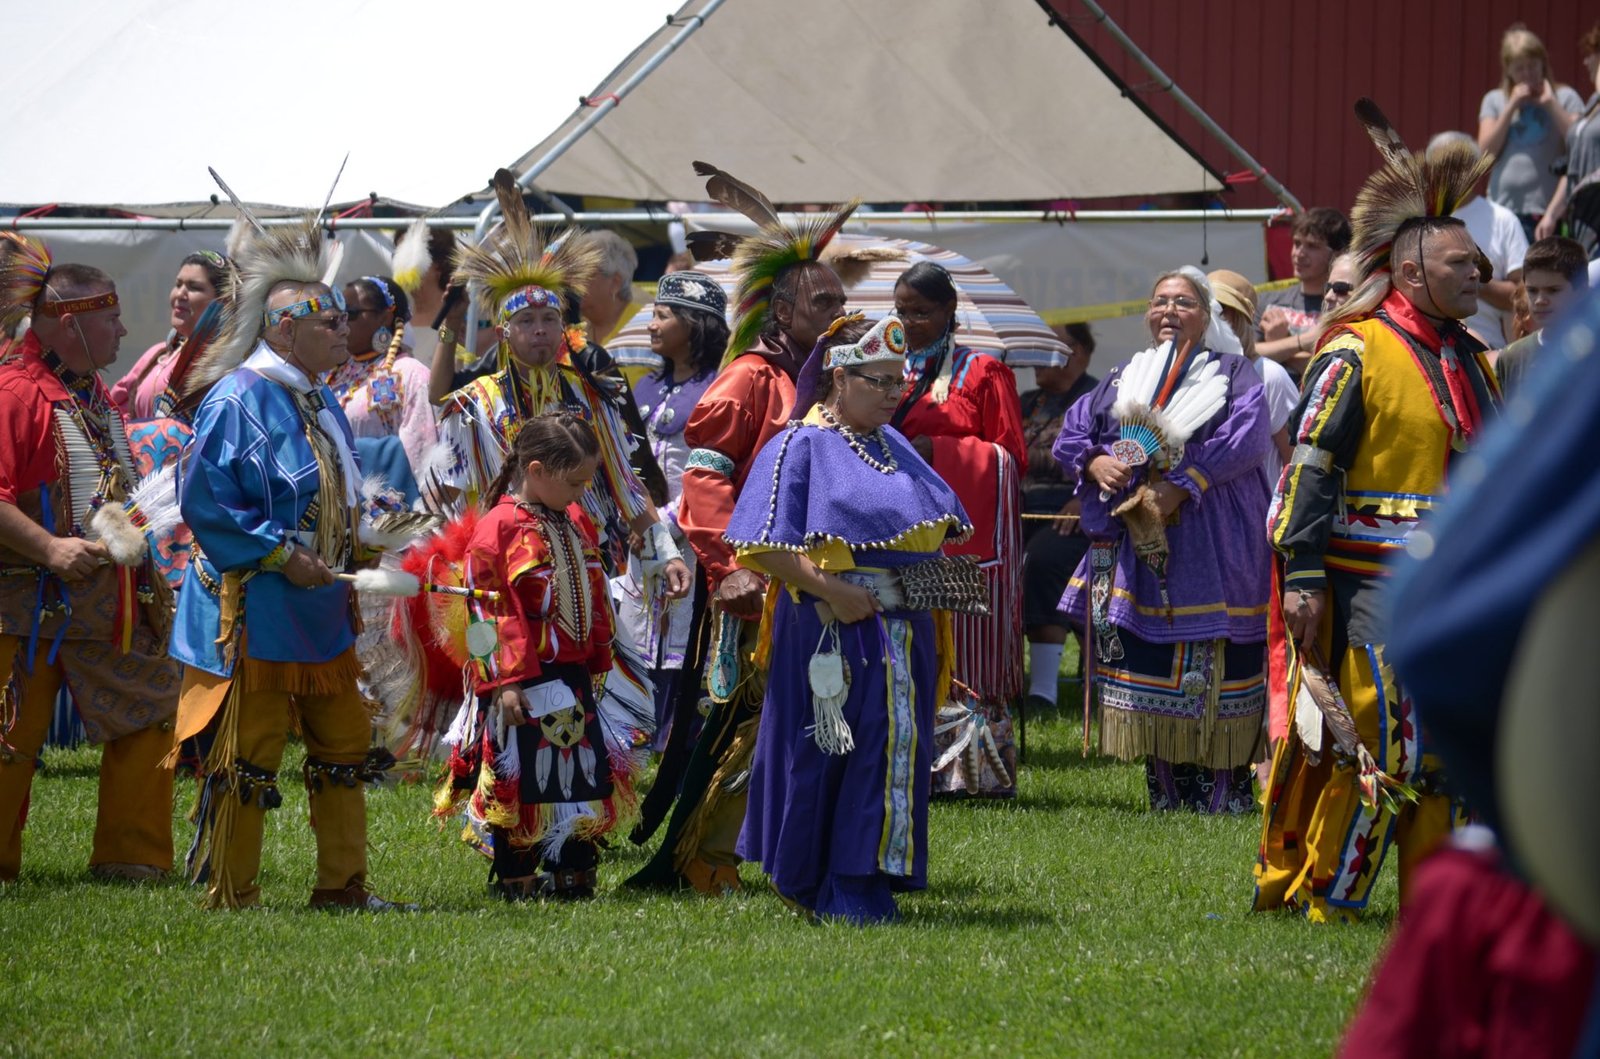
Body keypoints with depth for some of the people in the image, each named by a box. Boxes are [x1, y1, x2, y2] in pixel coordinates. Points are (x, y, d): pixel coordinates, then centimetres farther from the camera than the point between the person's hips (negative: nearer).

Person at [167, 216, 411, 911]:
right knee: (249, 756, -4)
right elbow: (205, 499, -21)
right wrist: (280, 556, -21)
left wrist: (357, 550, 10)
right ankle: (230, 898, 3)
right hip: (254, 614, -9)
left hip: (320, 611, 9)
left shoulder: (318, 401, 13)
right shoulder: (240, 400, -16)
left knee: (345, 745, 14)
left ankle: (342, 884, 23)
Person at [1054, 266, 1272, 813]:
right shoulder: (1124, 378, 19)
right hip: (1134, 542, 4)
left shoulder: (1232, 374, 5)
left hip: (1212, 549, -4)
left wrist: (1181, 486, -20)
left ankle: (1222, 788, -5)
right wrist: (1095, 463, -8)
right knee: (1146, 660, 1)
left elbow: (1245, 439, -12)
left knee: (1213, 667, -8)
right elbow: (1072, 434, 16)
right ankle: (1165, 787, 7)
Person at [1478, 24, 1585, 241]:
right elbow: (1486, 150, 2)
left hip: (1547, 209, -3)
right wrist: (1512, 106, -3)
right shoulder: (1494, 100, 14)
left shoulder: (1564, 97, 7)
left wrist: (1551, 103, -8)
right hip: (1504, 207, 3)